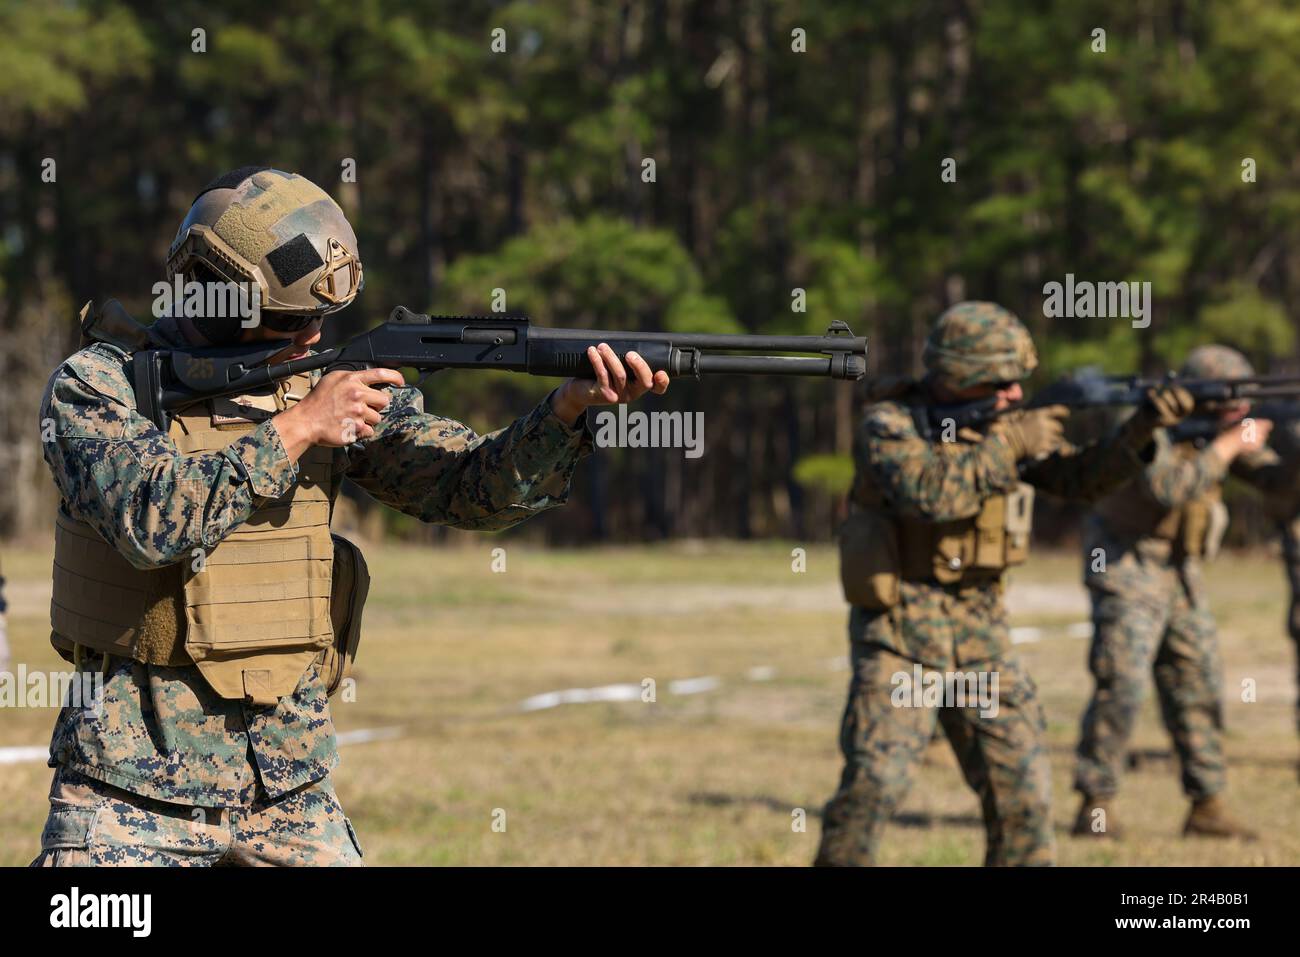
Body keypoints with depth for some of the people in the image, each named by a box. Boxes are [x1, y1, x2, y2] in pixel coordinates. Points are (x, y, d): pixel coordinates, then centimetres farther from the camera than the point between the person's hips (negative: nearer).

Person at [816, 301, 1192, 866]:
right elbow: (927, 492, -27)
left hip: (979, 629, 5)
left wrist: (1142, 427, -13)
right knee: (876, 780, -15)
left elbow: (1081, 477, 2)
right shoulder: (889, 424, -10)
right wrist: (1007, 444, -21)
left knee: (1022, 784, 0)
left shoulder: (1004, 427, 8)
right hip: (900, 628, -5)